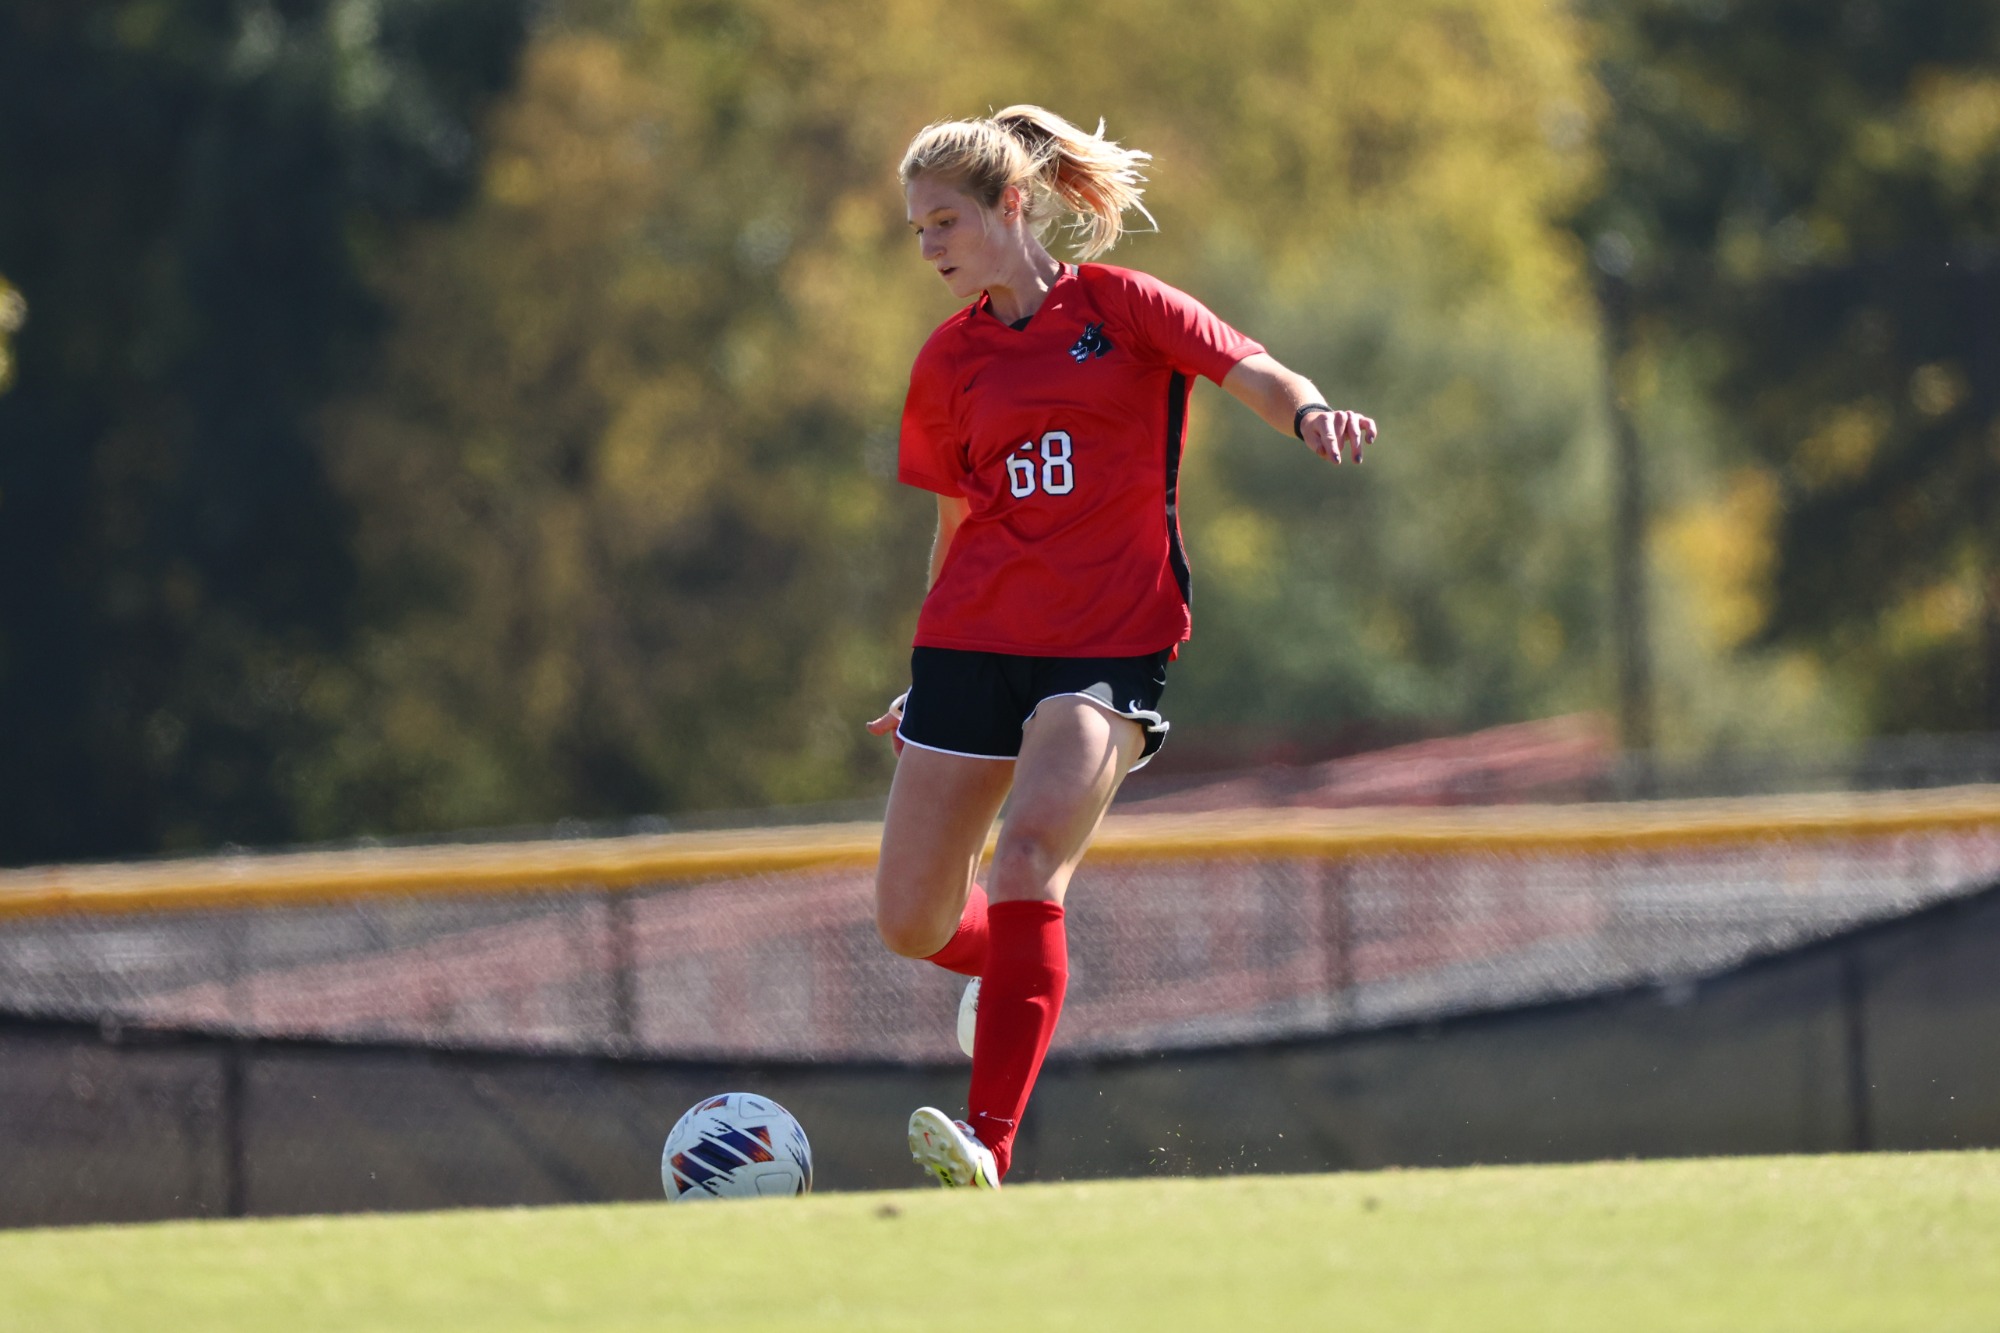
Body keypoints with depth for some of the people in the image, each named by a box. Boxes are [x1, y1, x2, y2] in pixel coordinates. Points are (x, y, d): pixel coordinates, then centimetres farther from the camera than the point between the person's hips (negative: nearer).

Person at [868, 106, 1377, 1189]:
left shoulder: (1118, 306, 2)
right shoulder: (950, 359, 13)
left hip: (1107, 643, -5)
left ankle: (990, 1148, -29)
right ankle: (1007, 958, 39)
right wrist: (930, 676, 24)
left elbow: (1256, 375, -8)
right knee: (911, 924, 1)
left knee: (1027, 863, -26)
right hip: (974, 642, 5)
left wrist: (1310, 412, -31)